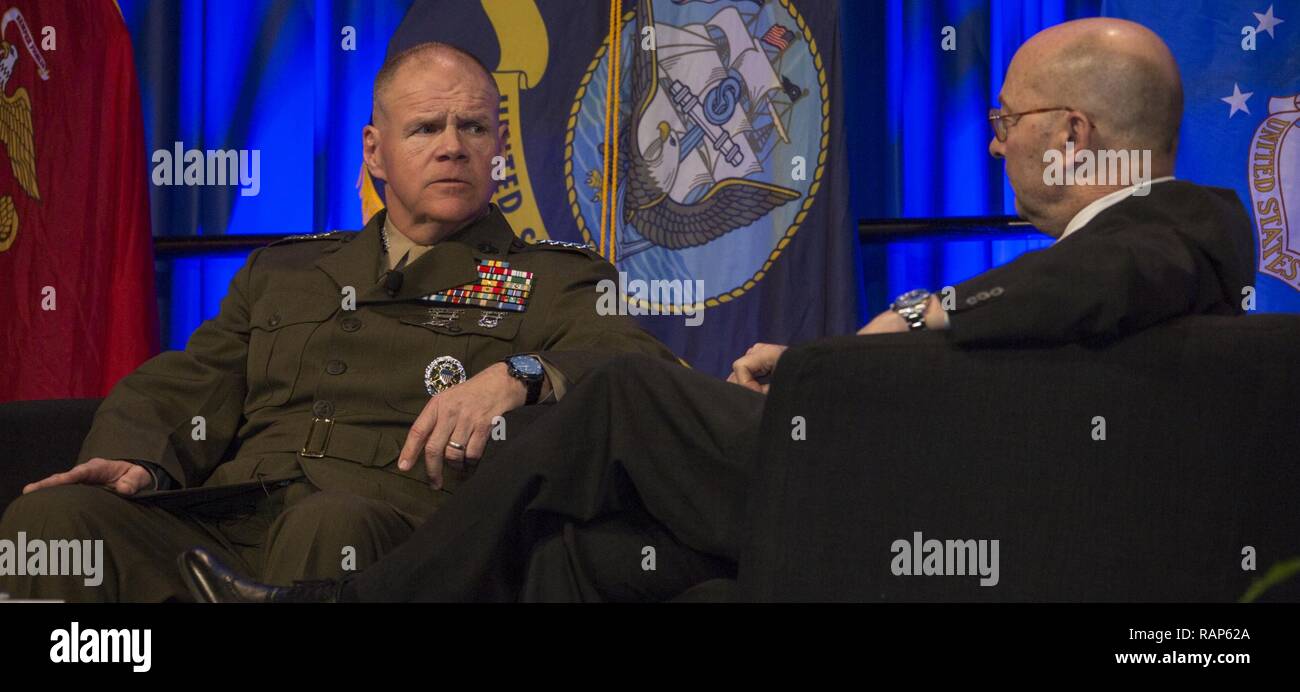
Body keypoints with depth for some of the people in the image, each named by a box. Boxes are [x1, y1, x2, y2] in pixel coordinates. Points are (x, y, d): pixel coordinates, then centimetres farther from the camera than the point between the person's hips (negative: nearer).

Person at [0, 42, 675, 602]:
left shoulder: (554, 282, 19)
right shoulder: (283, 273, 31)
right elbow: (184, 390, 24)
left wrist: (518, 376, -20)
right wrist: (136, 460, -1)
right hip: (231, 522, 4)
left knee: (331, 525, -41)